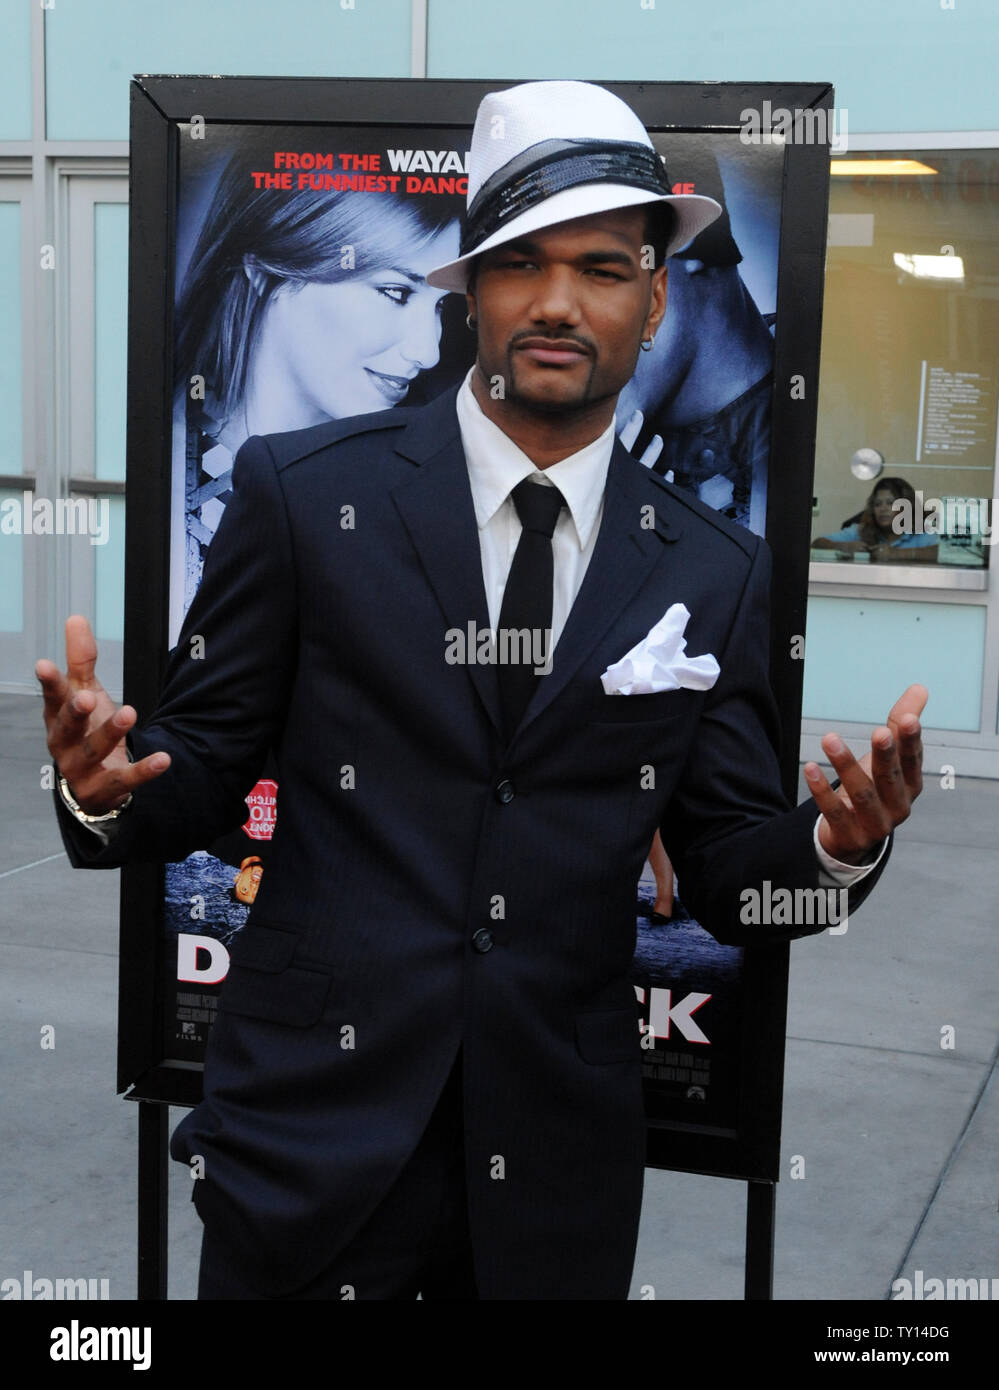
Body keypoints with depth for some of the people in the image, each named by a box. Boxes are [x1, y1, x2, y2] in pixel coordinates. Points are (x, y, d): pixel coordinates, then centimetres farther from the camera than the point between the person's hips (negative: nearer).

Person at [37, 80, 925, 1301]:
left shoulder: (712, 572, 3)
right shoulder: (304, 492, -4)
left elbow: (729, 876, 3)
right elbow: (204, 768, -1)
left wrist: (841, 842, -17)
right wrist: (107, 782, -23)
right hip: (312, 1134, -2)